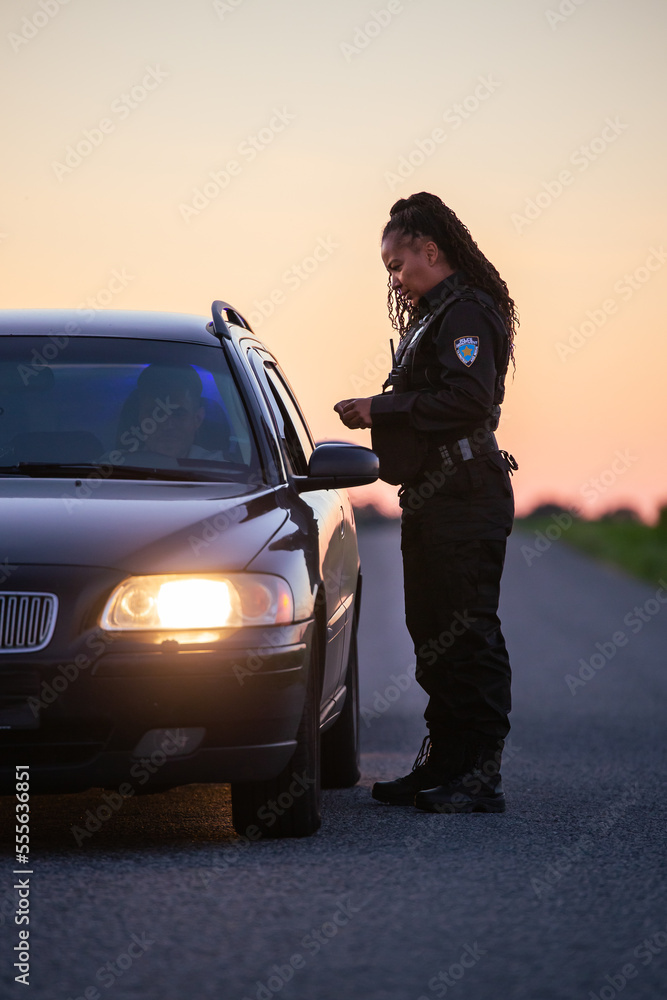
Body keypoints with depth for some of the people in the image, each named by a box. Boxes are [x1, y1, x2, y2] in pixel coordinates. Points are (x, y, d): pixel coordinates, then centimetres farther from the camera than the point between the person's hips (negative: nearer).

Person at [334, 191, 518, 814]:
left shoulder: (467, 312, -11)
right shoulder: (433, 314, 21)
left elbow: (468, 401, -24)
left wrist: (383, 407, -17)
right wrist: (377, 413, 9)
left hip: (464, 499, -11)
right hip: (432, 500, 11)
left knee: (468, 636, -9)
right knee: (434, 638, 13)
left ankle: (480, 776, -8)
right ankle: (443, 767, 19)